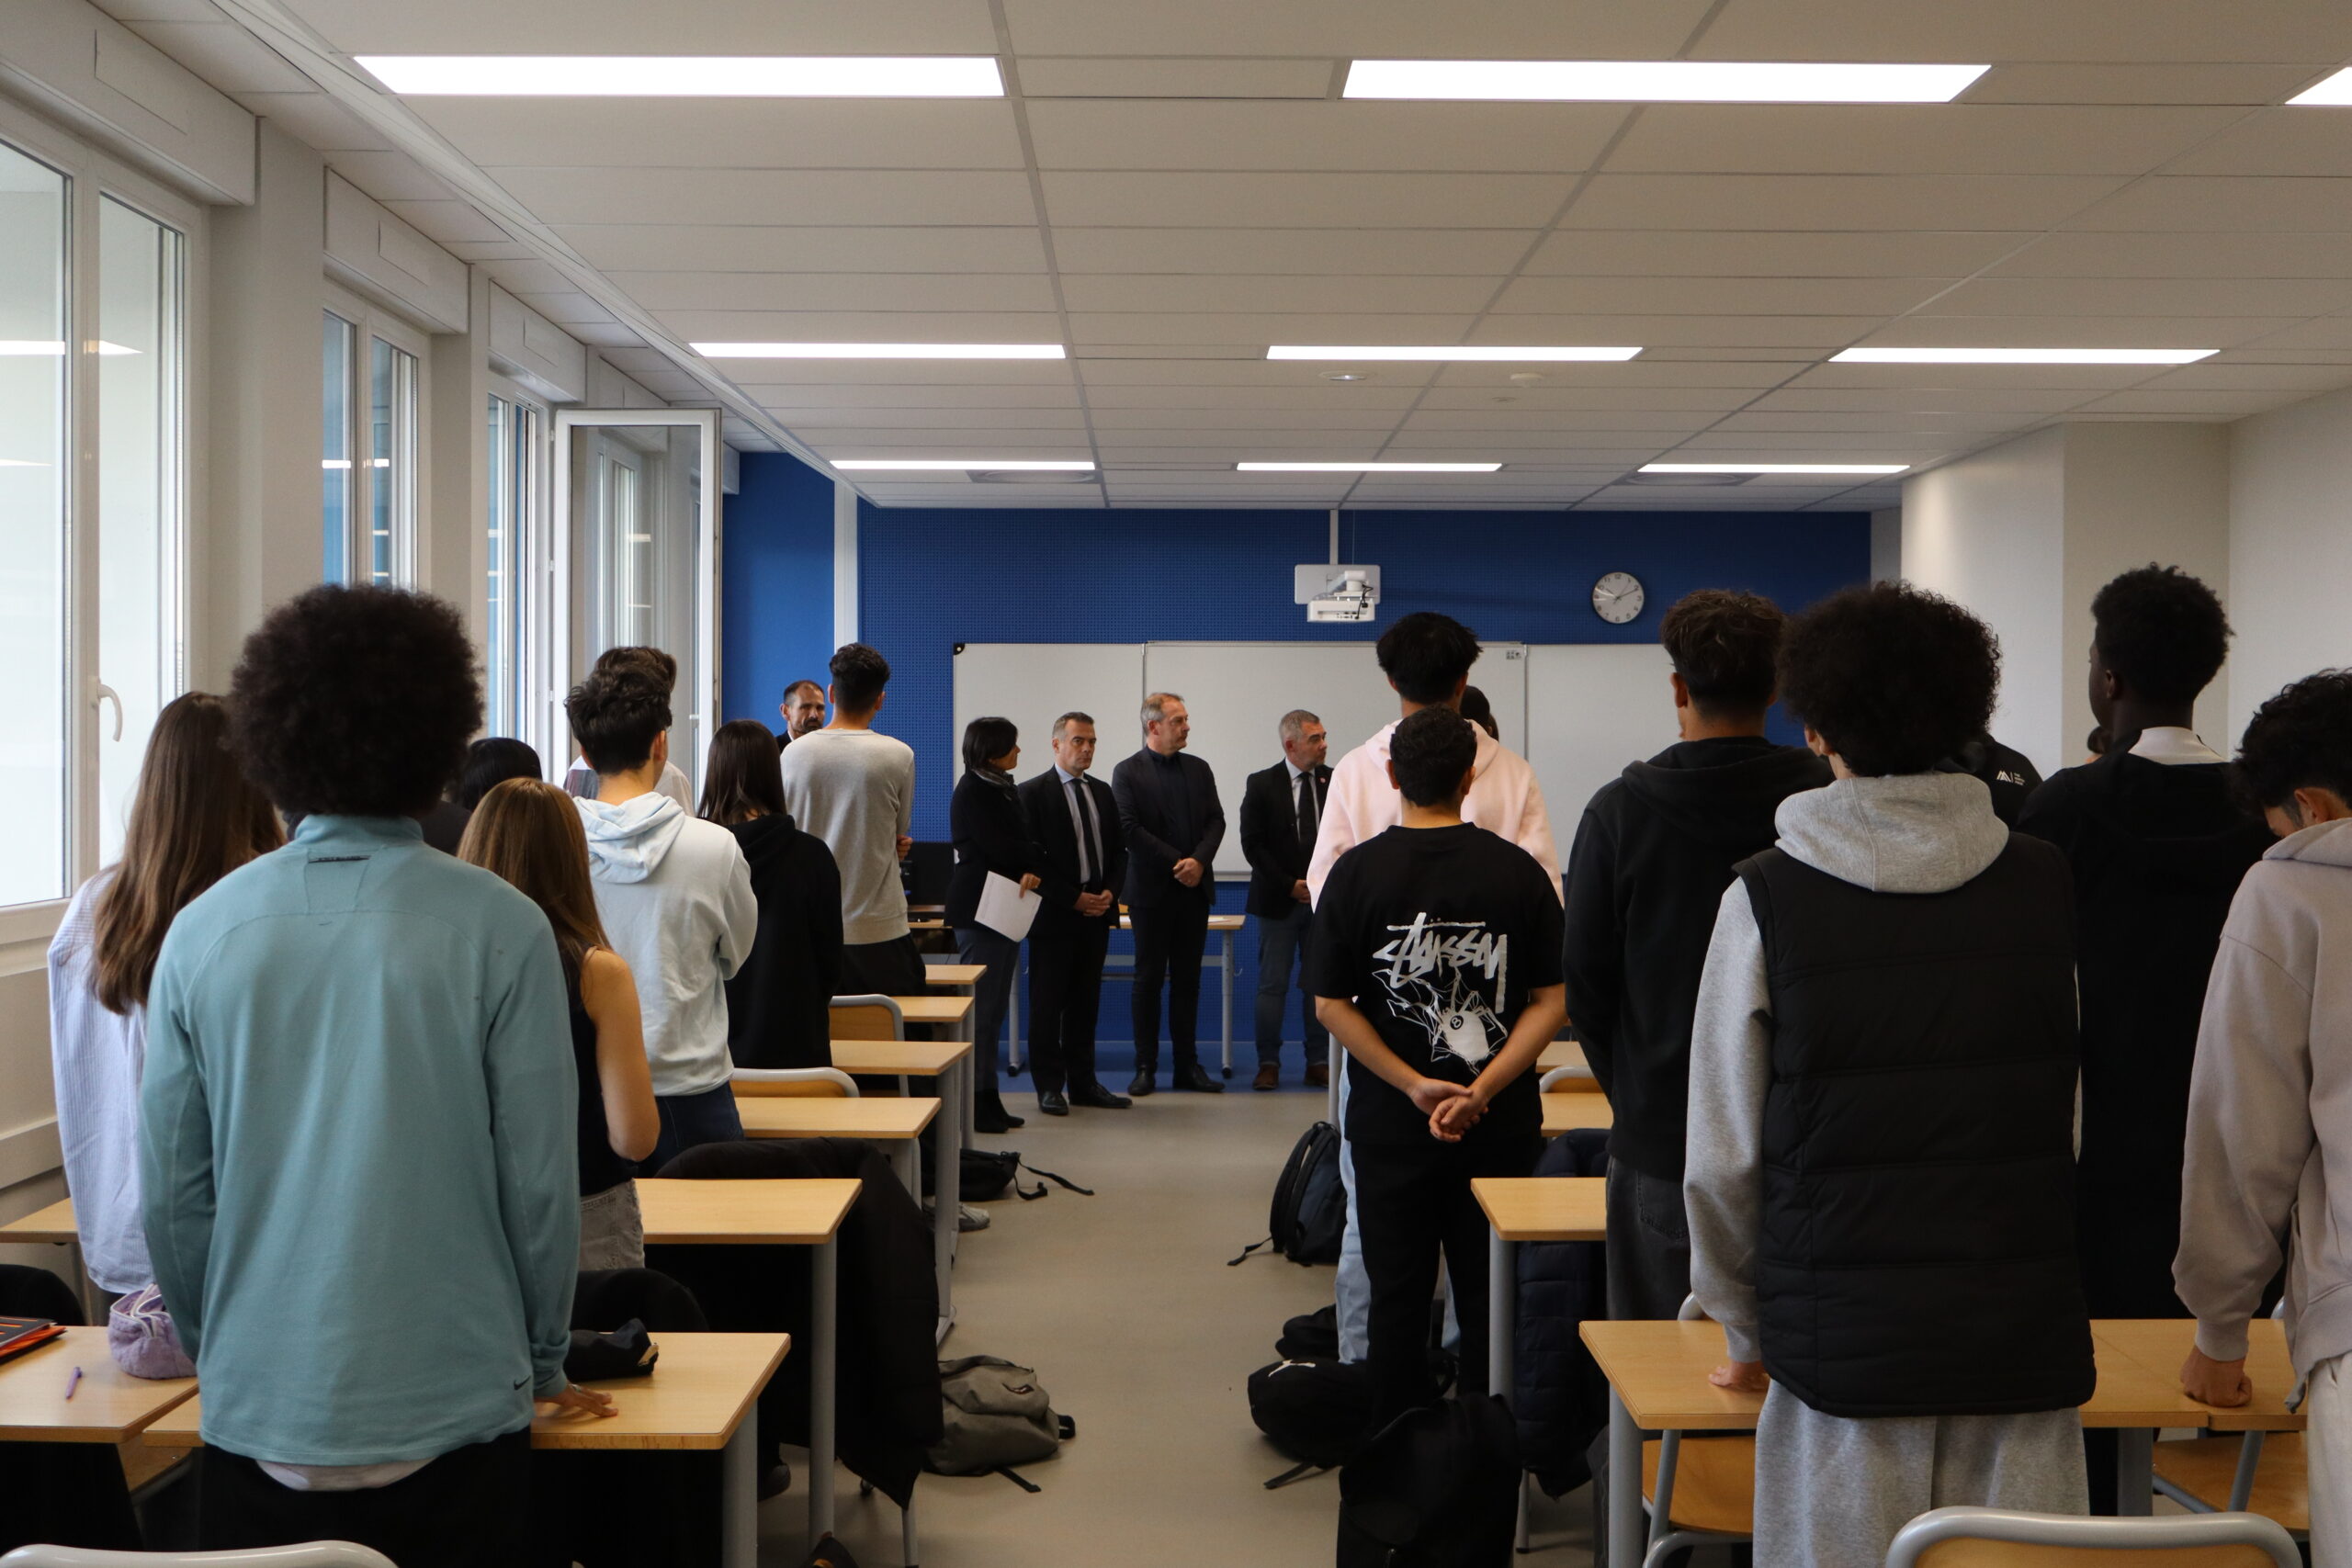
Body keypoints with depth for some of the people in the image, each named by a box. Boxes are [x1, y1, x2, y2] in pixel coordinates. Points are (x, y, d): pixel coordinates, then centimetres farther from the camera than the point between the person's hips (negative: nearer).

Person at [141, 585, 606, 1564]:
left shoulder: (201, 932, -3)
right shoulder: (500, 932, -12)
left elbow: (170, 1195, 2)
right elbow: (540, 1182, -9)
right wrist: (542, 1362, 7)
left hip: (257, 1423, 3)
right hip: (449, 1414, -2)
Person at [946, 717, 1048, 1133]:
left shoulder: (1004, 788, 17)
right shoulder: (973, 791, -10)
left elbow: (1022, 842, 10)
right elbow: (998, 848, -17)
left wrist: (1033, 869, -11)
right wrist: (1033, 859, 0)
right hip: (979, 907, -9)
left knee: (994, 1008, 10)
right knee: (980, 1007, -8)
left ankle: (987, 1099, 15)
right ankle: (973, 1102, -4)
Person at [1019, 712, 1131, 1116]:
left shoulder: (1102, 792, 14)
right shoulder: (1034, 793, -6)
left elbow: (1119, 850, 17)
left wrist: (1110, 892, -1)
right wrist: (1075, 898, -13)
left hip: (1096, 915, 6)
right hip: (1054, 916, -6)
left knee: (1085, 1003, 10)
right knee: (1047, 1004, 0)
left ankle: (1083, 1083, 17)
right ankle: (1050, 1086, 8)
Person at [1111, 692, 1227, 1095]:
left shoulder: (1199, 769, 11)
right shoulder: (1127, 772, -3)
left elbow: (1216, 820, 6)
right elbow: (1130, 828, -11)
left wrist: (1199, 860, -11)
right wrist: (1177, 862, -14)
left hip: (1194, 889, 4)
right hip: (1152, 891, -4)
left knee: (1187, 980, 8)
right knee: (1149, 981, 2)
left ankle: (1187, 1065, 13)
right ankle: (1145, 1067, 8)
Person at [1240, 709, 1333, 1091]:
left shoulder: (1336, 782, 4)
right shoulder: (1261, 785, -3)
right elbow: (1252, 844, -5)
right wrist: (1289, 885, -10)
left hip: (1325, 899, 2)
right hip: (1278, 901, -2)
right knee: (1272, 985, 2)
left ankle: (1319, 1063, 12)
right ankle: (1268, 1063, 9)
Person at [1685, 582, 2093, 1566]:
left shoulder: (1768, 897, -7)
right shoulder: (2042, 883, 0)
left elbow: (1724, 1154, -4)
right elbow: (2069, 1117, 4)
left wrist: (1745, 1330, 9)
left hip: (1848, 1336, -2)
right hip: (2026, 1327, 2)